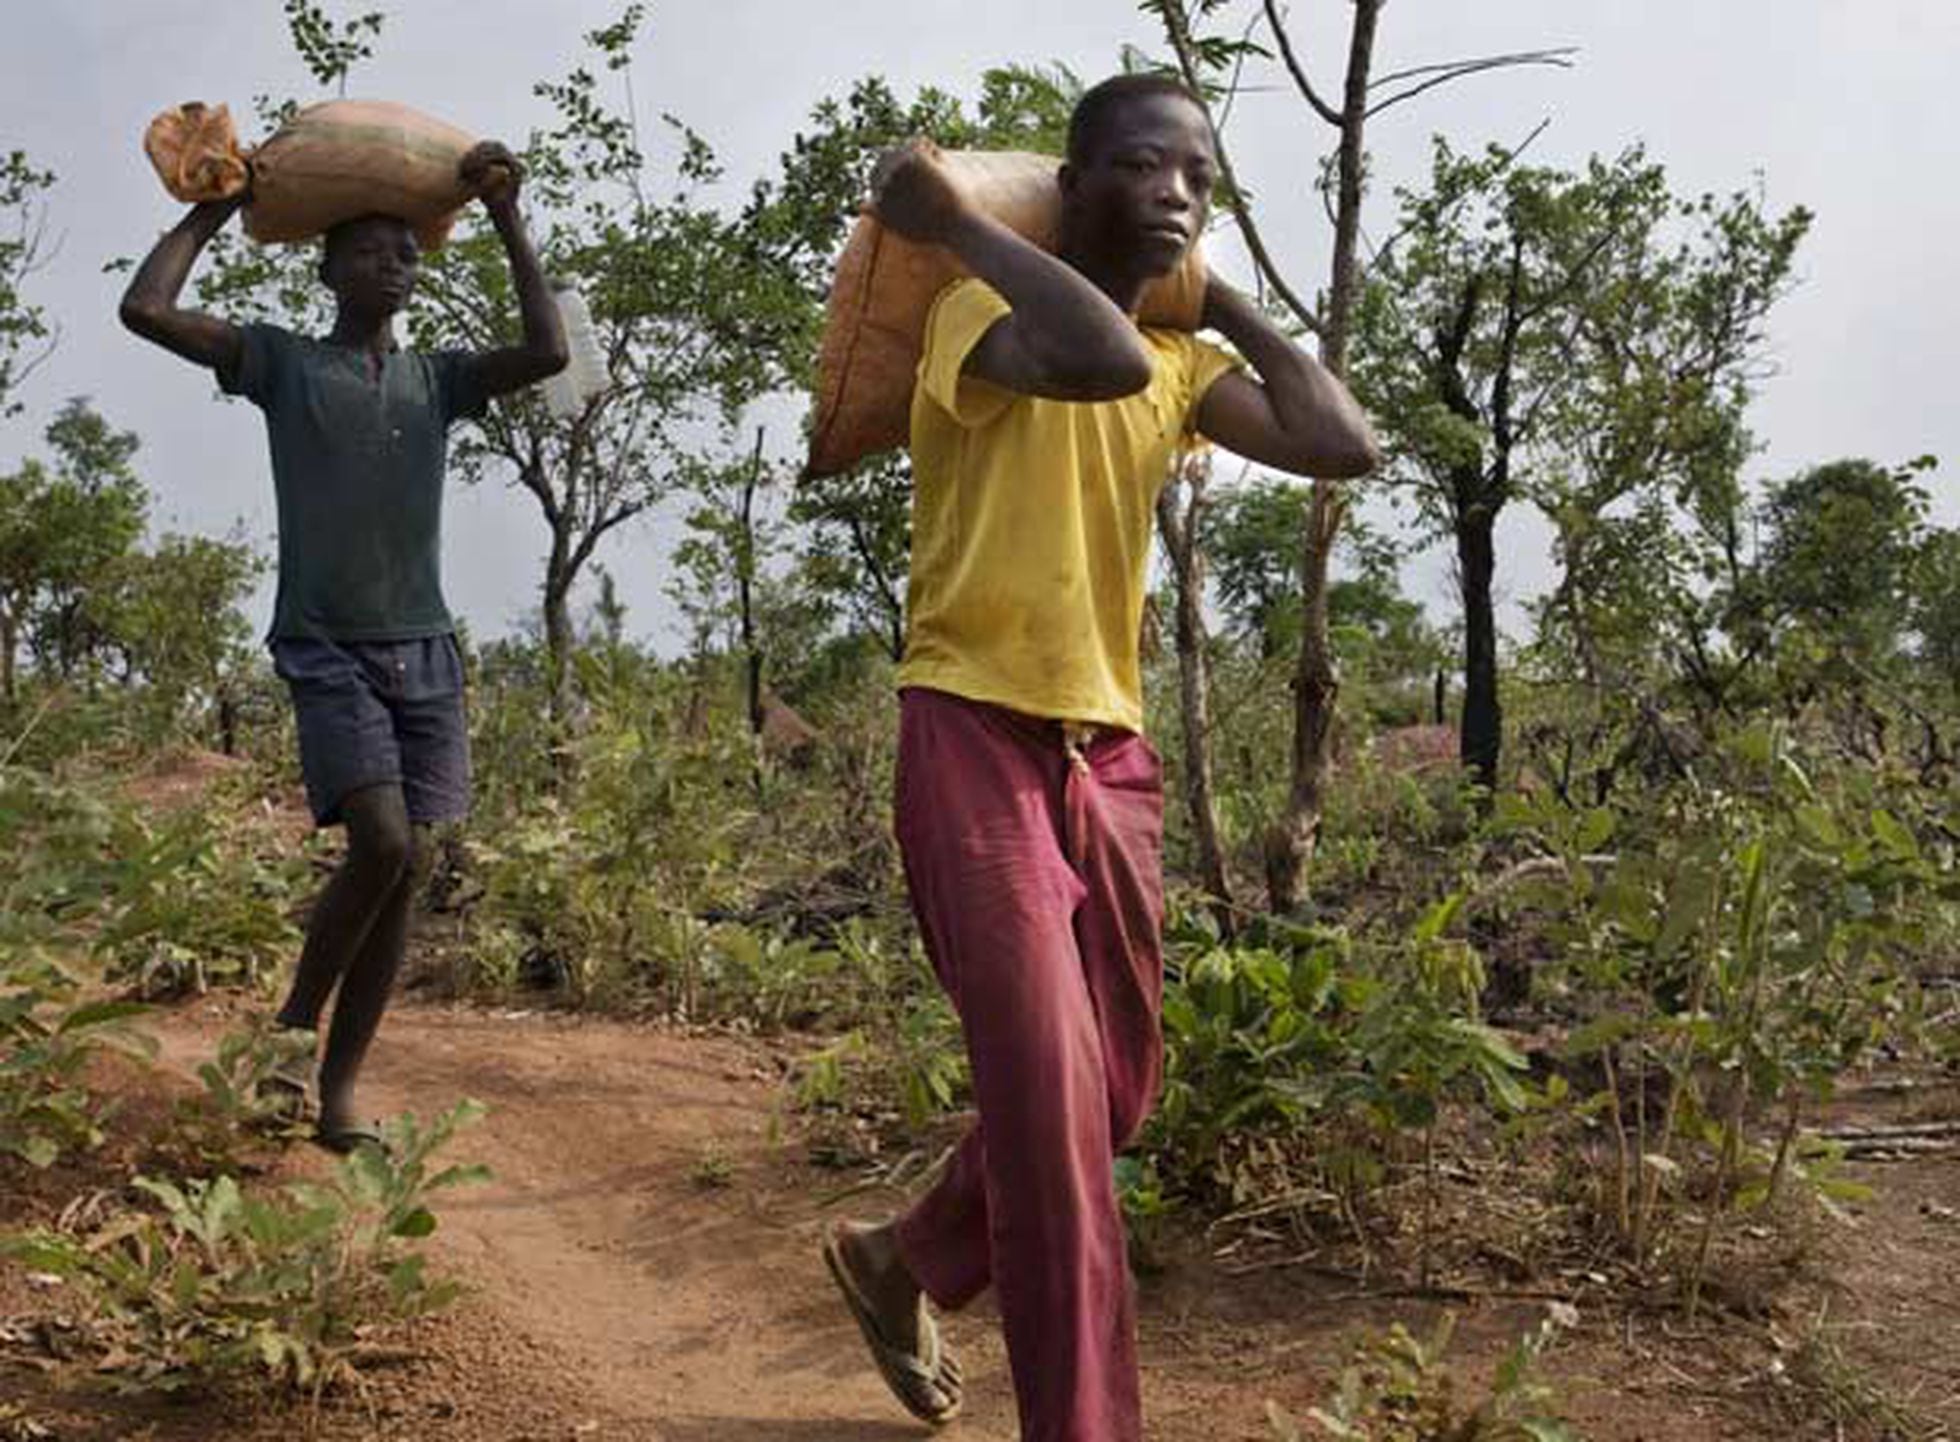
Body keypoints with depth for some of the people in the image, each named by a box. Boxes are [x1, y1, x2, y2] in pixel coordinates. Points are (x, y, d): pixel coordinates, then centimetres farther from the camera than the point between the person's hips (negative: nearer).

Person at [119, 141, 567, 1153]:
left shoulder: (437, 380, 15)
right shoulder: (282, 363, 6)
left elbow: (548, 354, 0)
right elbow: (147, 311, -5)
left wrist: (509, 226, 1)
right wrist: (212, 211, 6)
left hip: (424, 651, 4)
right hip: (326, 649, -4)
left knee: (407, 866, -2)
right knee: (380, 842, -21)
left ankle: (341, 1085, 8)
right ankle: (296, 1020, 5)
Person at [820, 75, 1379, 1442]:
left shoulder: (1183, 364, 12)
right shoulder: (985, 312, -10)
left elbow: (1345, 444, -4)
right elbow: (1101, 358, -34)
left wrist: (1224, 300, 5)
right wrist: (953, 220, -20)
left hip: (1112, 753, 8)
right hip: (976, 737, -7)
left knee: (1114, 1094, 16)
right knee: (1051, 1096, -13)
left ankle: (903, 1260, 40)